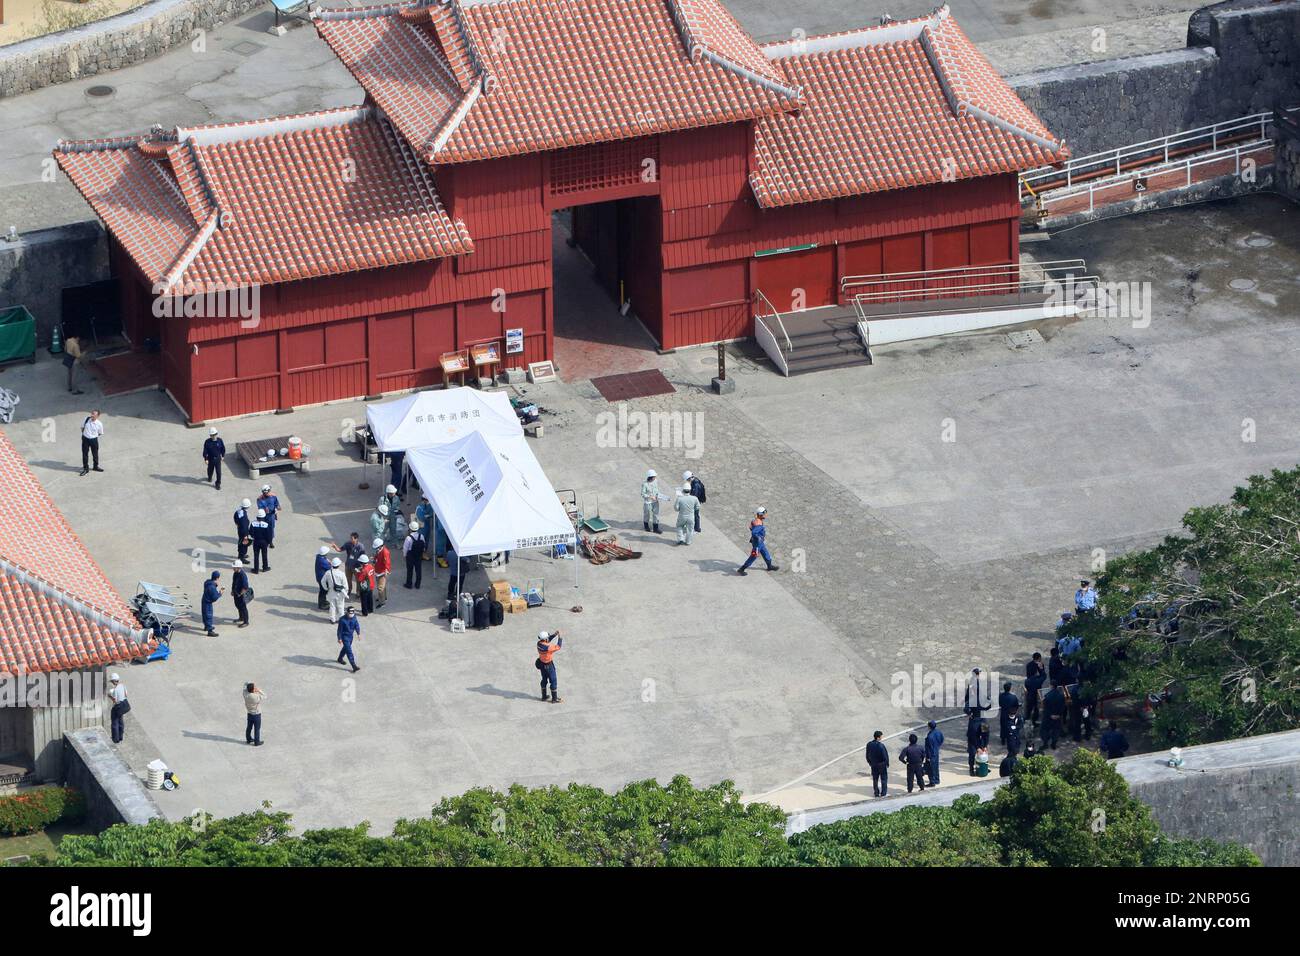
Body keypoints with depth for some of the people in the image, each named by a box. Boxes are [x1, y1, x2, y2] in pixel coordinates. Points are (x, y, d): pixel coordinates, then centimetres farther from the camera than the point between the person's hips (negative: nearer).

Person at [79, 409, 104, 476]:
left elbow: (100, 433, 1)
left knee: (95, 454, 14)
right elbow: (82, 427, 6)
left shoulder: (99, 424, -17)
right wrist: (84, 434, 8)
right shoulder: (87, 419, -11)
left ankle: (96, 466, 36)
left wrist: (94, 436, 8)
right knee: (85, 454, 6)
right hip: (85, 439, 1)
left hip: (94, 440, -1)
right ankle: (86, 468, 19)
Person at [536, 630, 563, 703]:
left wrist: (554, 635, -3)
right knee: (553, 681, 7)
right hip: (548, 665, -8)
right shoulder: (547, 647, -34)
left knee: (544, 680, 23)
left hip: (541, 664, 8)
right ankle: (554, 699, 15)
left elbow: (548, 640, 8)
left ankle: (544, 696, 36)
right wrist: (560, 638, -15)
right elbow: (558, 646, -25)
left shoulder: (539, 643, -11)